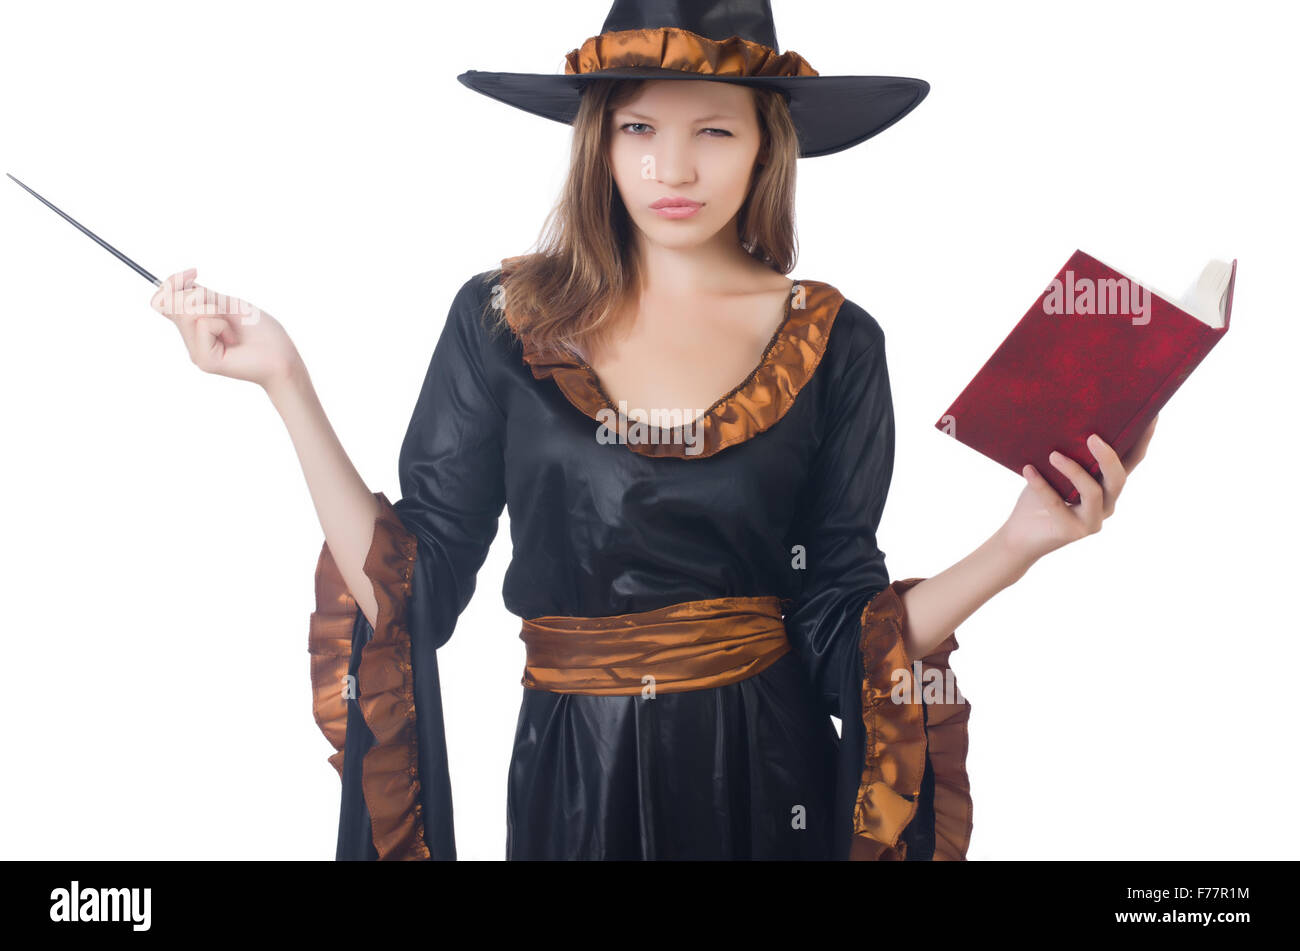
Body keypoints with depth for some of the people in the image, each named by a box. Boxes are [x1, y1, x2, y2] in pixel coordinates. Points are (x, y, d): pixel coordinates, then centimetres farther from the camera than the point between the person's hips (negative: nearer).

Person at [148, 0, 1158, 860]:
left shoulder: (834, 345, -3)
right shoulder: (504, 319, -4)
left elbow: (840, 628, -3)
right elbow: (410, 587, -6)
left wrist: (1022, 541, -16)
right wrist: (285, 379, -11)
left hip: (764, 775, 0)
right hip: (570, 776, 0)